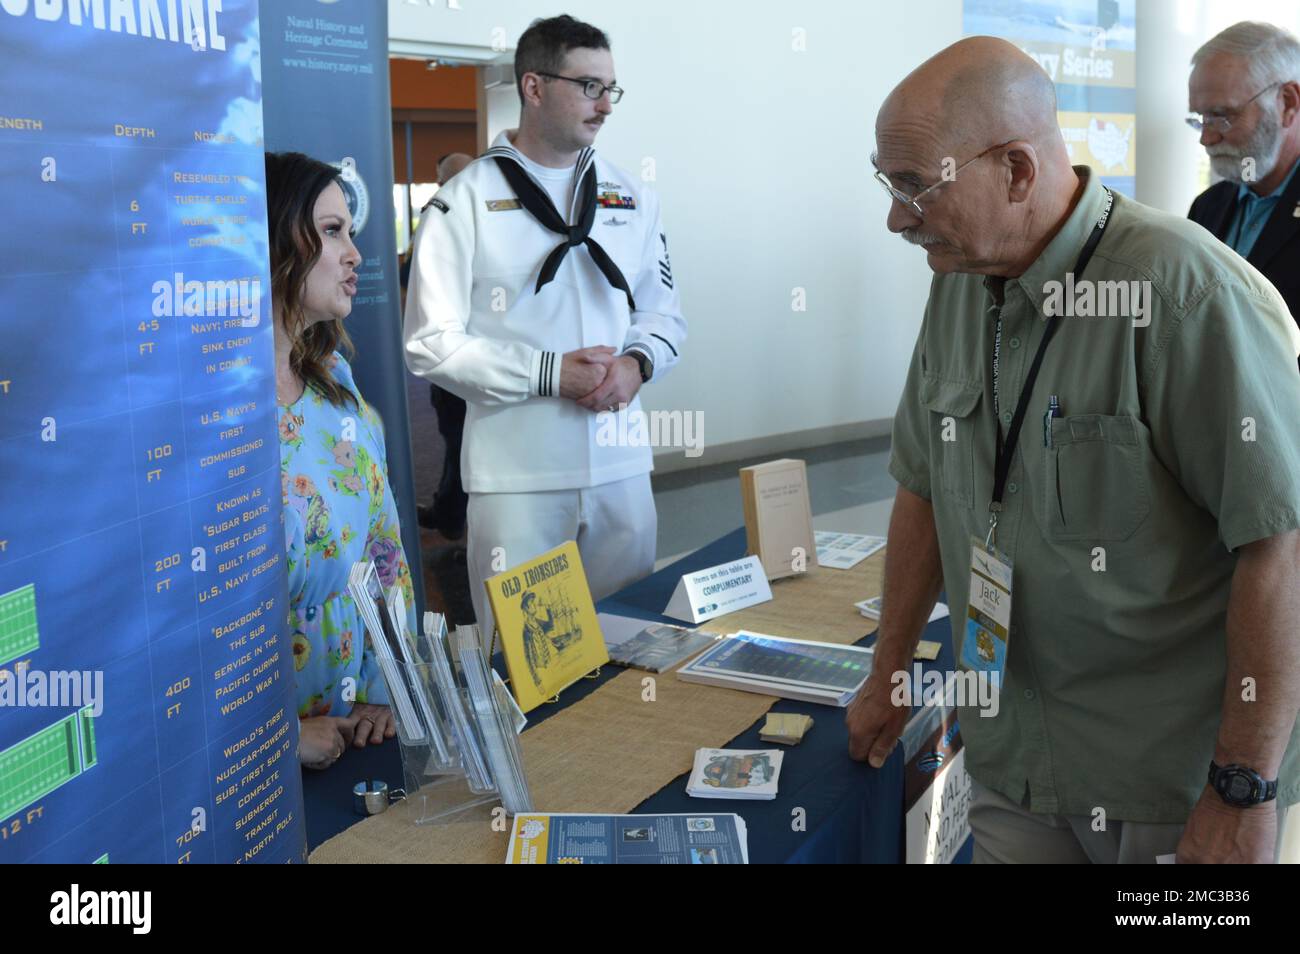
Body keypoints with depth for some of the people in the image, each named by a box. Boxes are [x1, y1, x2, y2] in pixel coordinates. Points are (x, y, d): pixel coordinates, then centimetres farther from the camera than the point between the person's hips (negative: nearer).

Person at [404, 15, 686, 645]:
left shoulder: (632, 198, 11)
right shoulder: (466, 201, -4)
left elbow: (664, 314, 15)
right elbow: (430, 344, -8)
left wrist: (636, 364, -8)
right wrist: (549, 373, -17)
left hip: (620, 466, 5)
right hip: (516, 472, -4)